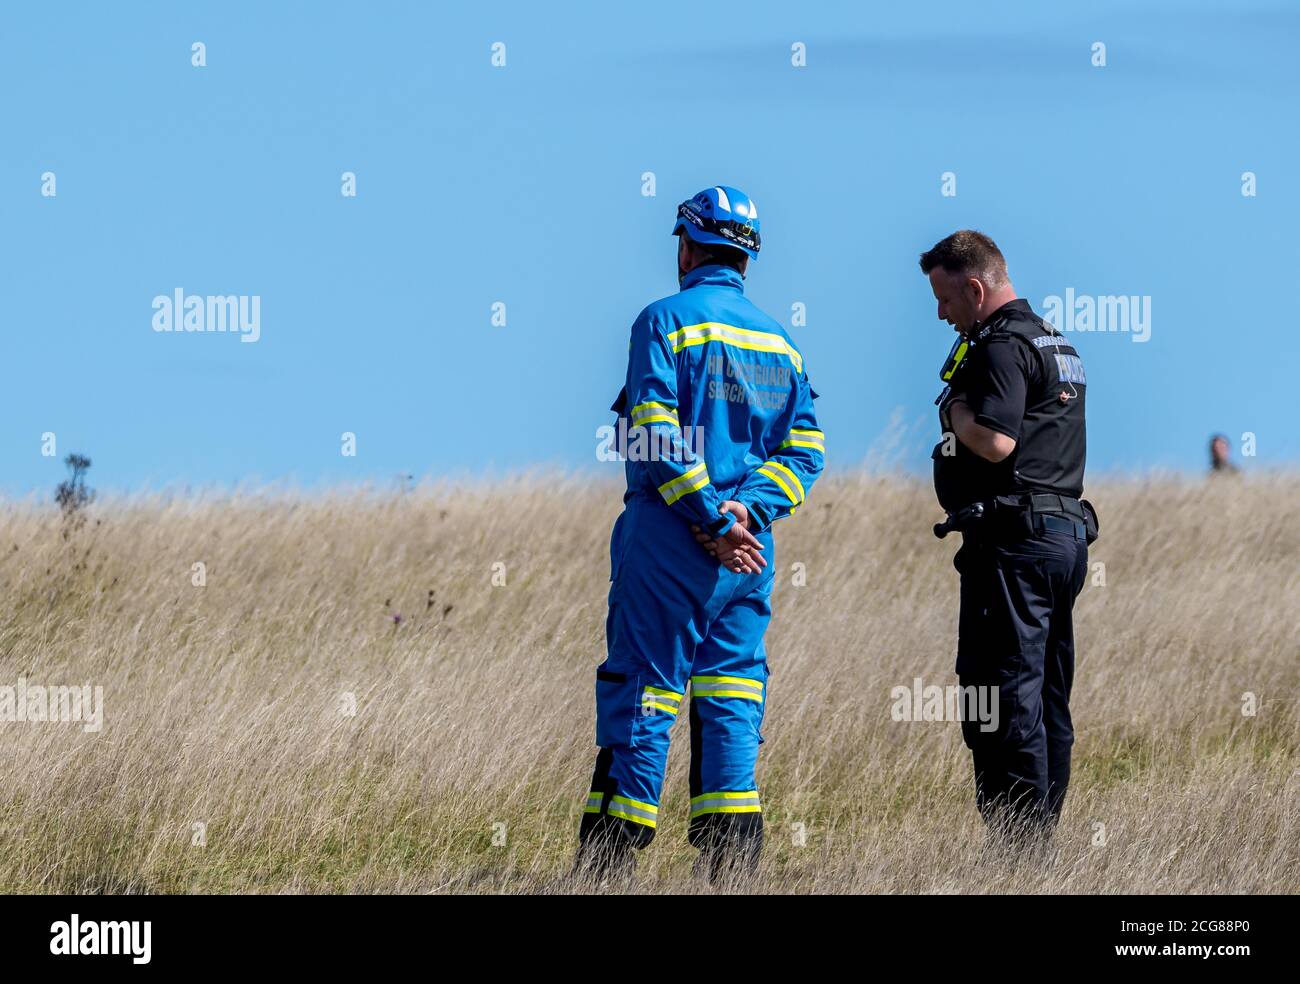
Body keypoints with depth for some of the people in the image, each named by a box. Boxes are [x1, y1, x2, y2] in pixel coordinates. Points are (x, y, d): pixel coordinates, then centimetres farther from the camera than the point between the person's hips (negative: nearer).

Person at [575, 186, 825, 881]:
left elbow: (658, 434, -15)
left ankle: (609, 861, -6)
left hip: (669, 537, -5)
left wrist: (714, 518, -14)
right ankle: (732, 867, 2)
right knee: (732, 702, 7)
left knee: (638, 698, -4)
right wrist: (747, 511, -4)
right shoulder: (777, 341, 15)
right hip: (750, 550, 5)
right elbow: (806, 448, 8)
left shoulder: (666, 321, -4)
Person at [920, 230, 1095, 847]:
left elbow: (995, 441, -23)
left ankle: (1015, 846, -12)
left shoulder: (1004, 346, -11)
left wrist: (957, 412, -5)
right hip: (1066, 532, 10)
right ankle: (1042, 837, 15)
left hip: (1014, 538, -10)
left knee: (1003, 693, -9)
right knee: (1047, 698, 12)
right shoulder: (1057, 344, 20)